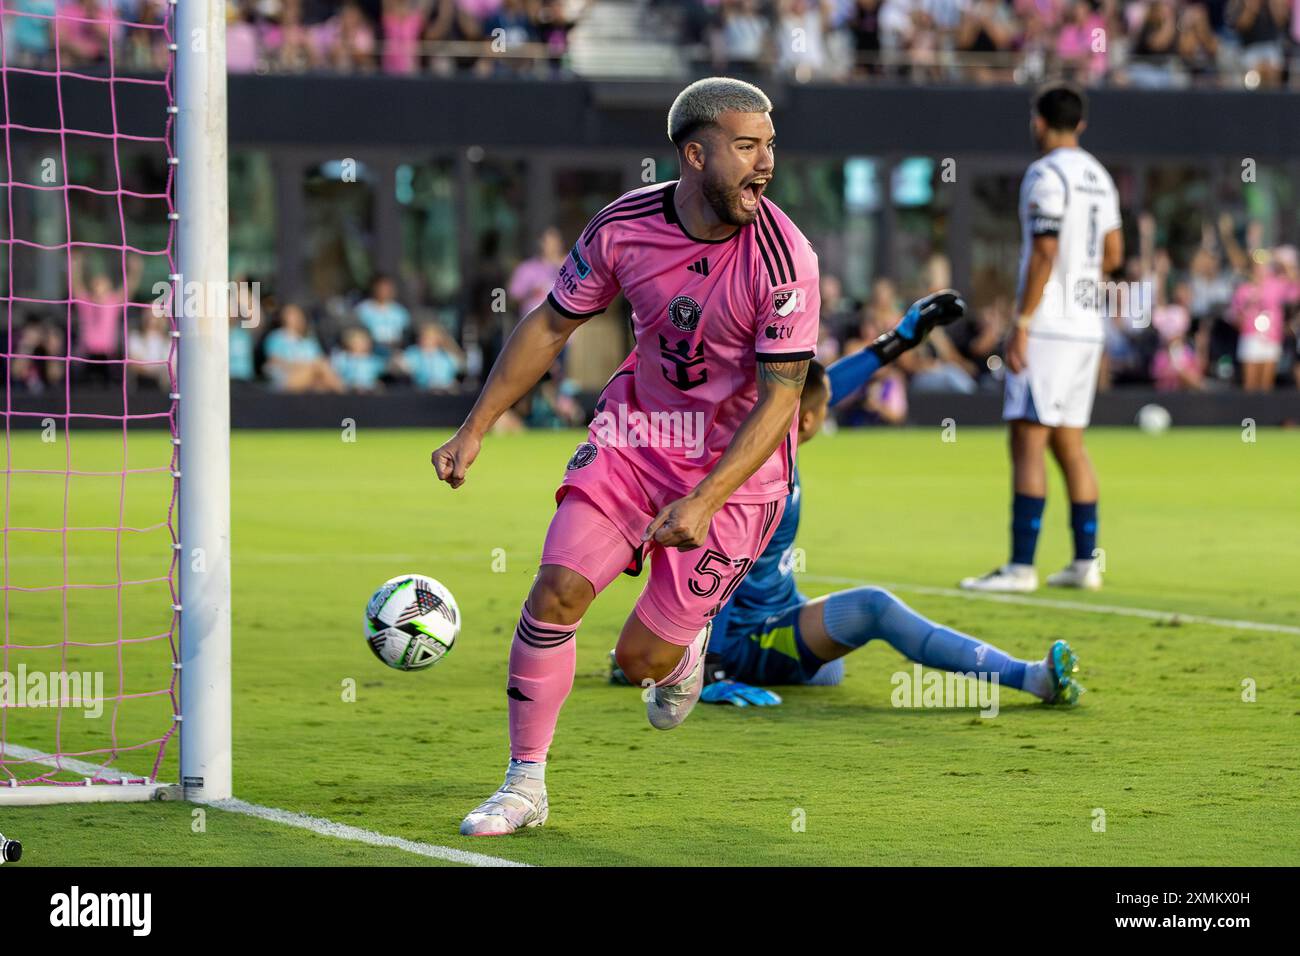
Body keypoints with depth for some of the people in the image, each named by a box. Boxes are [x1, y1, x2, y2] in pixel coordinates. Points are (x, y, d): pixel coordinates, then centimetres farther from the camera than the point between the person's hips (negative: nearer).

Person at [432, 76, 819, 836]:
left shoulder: (784, 258, -22)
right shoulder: (624, 226, -11)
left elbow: (779, 398, -20)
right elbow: (552, 325, 4)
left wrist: (704, 501, -29)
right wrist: (475, 430, 2)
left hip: (736, 466, -3)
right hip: (636, 432, 3)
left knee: (642, 658, -3)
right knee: (557, 592, -14)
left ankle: (682, 651, 37)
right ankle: (526, 784, 2)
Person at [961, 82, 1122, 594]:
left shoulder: (1045, 174, -11)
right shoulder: (1098, 177, 14)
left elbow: (1044, 254, -17)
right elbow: (1113, 254, 19)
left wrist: (1022, 323, -16)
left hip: (1048, 326, -9)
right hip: (1087, 326, 9)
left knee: (1028, 440, -9)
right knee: (1069, 442, 13)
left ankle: (1021, 566, -13)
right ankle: (1085, 562, 13)